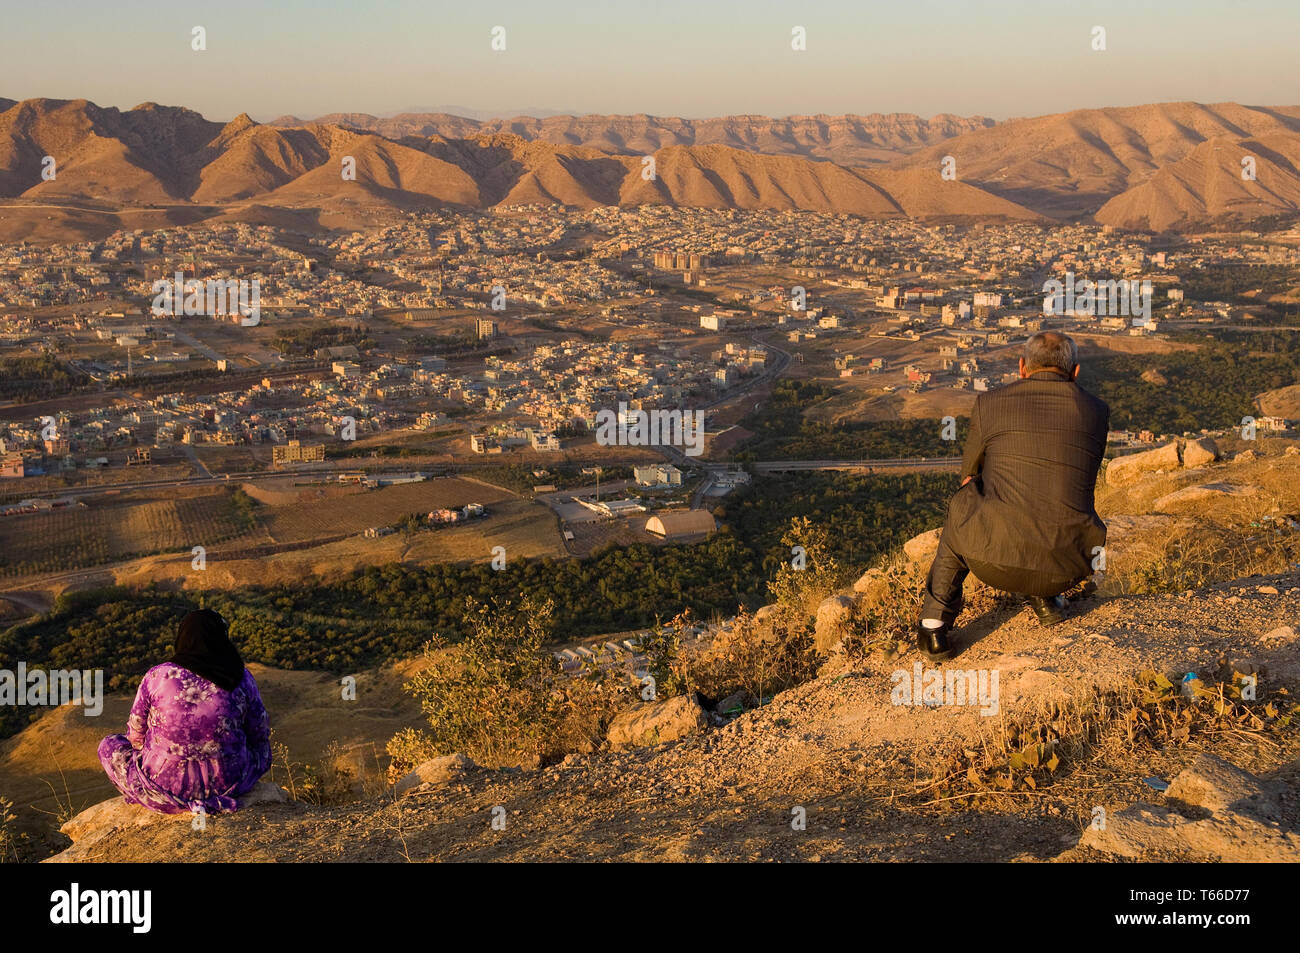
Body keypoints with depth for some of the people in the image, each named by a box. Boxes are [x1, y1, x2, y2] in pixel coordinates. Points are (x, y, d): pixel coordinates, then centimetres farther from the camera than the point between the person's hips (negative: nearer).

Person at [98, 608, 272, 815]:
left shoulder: (157, 676, -10)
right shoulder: (243, 679, -7)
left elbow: (136, 734, 1)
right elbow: (260, 733, 5)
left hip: (165, 782, -2)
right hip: (227, 783, 2)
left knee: (109, 745, 24)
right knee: (262, 750, 33)